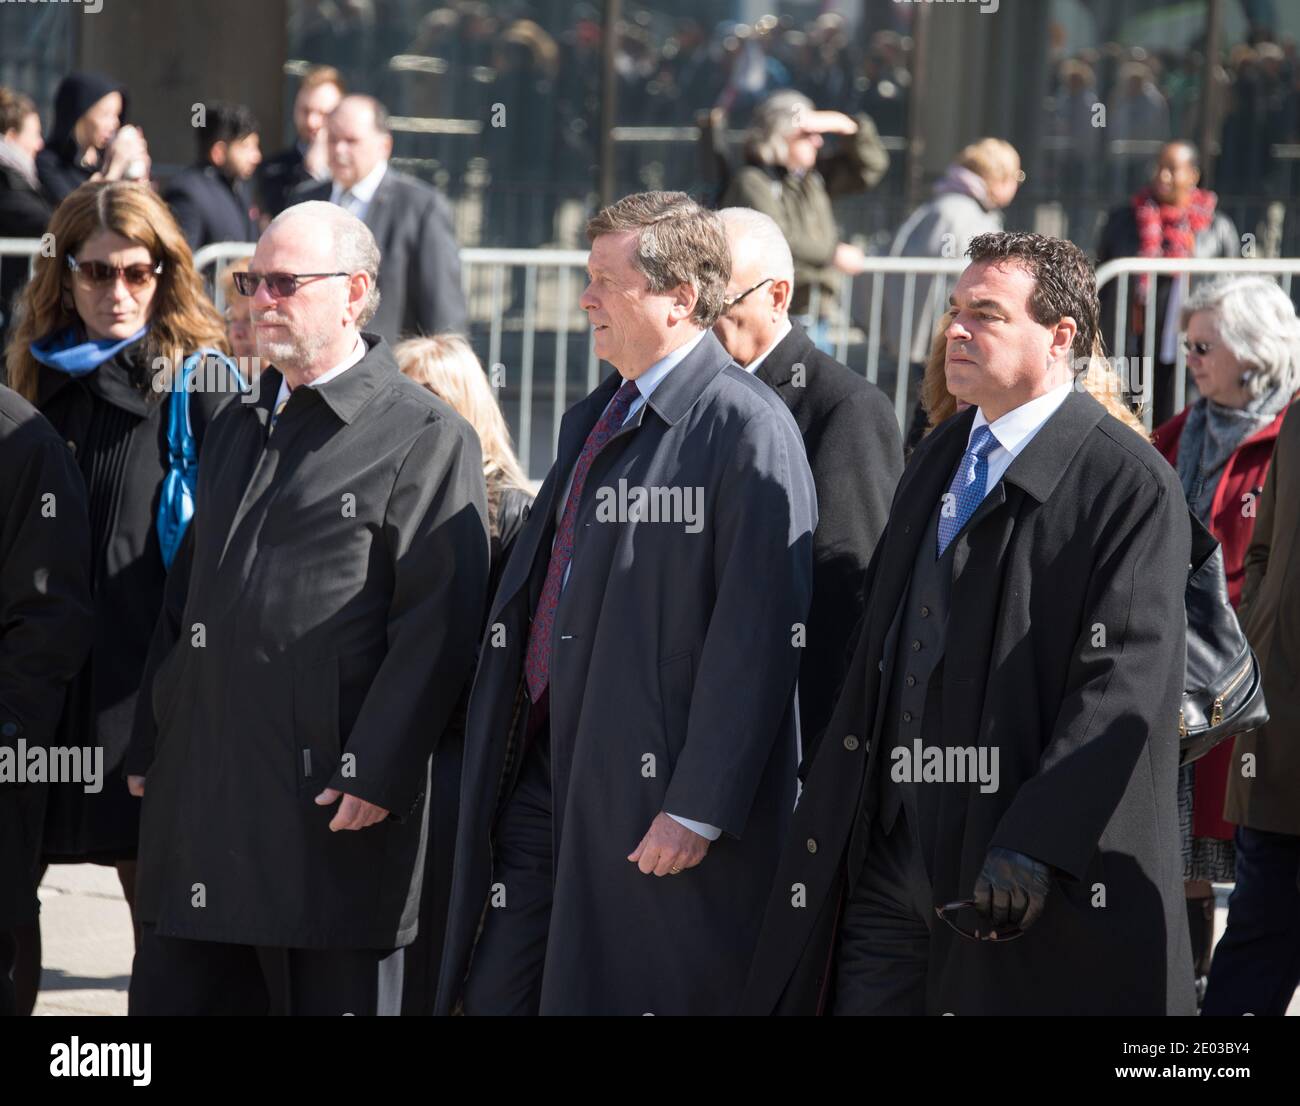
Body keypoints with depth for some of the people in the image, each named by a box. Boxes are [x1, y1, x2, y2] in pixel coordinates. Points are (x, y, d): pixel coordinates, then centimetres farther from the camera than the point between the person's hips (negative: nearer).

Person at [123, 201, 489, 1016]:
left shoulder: (425, 438, -6)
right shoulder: (238, 430, 19)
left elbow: (437, 626, -13)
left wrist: (375, 774, -18)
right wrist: (150, 749, 17)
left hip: (332, 812, -7)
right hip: (200, 796, 7)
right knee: (172, 997, 7)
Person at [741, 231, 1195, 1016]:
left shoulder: (1129, 485, -9)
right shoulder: (939, 459, 17)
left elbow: (1123, 686, -17)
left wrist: (1034, 844, -23)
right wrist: (835, 818, 17)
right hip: (889, 854, 7)